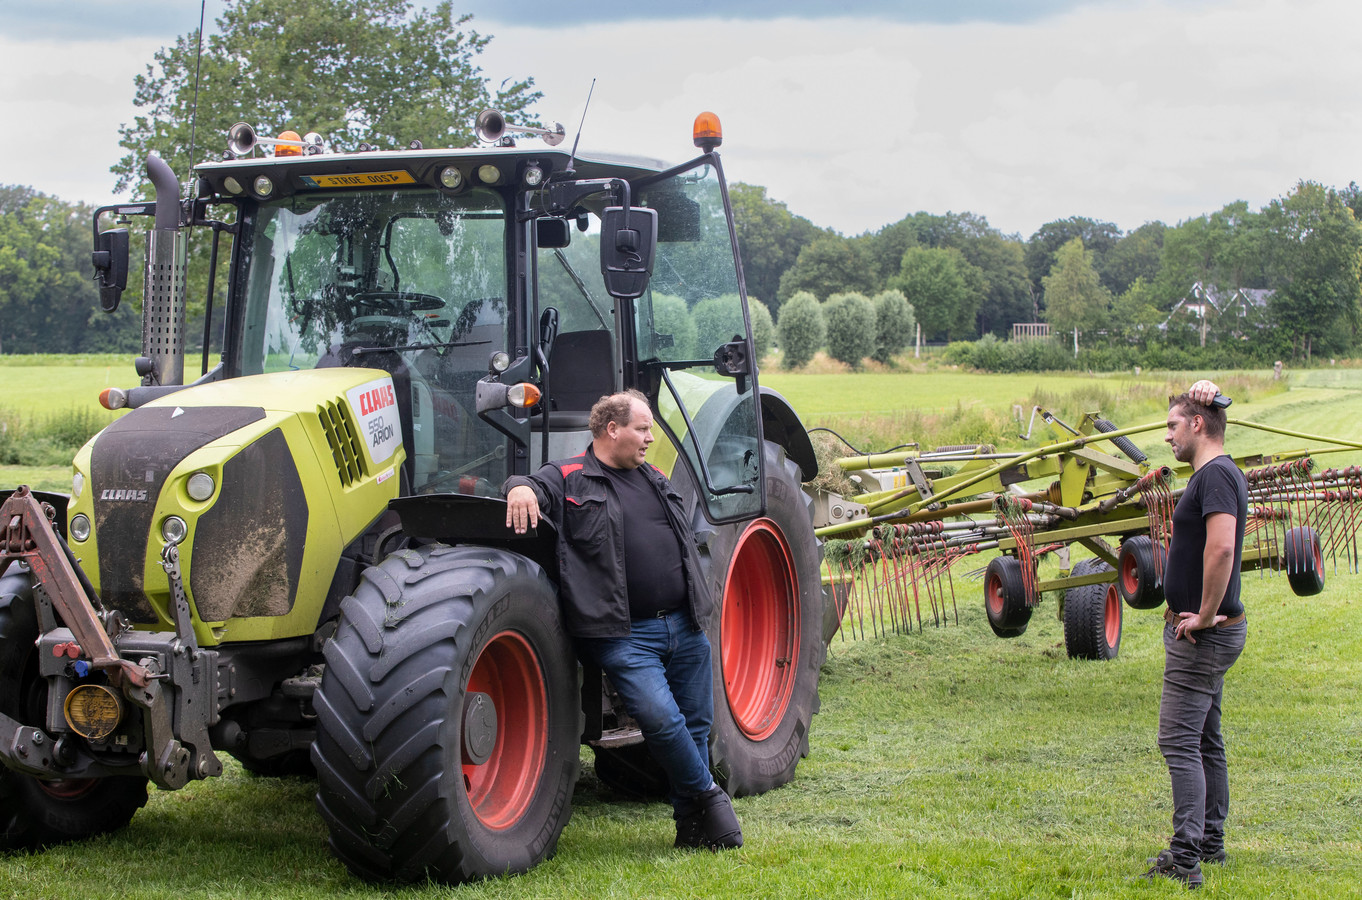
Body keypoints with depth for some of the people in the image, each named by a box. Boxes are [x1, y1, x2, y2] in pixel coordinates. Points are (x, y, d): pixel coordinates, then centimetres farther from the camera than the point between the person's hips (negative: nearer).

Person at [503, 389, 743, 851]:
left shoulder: (655, 479, 20)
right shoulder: (569, 479, 2)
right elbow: (533, 486, -11)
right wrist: (520, 488, -34)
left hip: (685, 626, 6)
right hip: (625, 635, -6)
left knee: (696, 724, 9)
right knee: (661, 718, -20)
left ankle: (693, 822, 23)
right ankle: (706, 794, 2)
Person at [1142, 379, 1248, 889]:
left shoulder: (1215, 475, -19)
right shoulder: (1218, 474, 14)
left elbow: (1221, 547, -31)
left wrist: (1205, 616, -25)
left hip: (1203, 635, -10)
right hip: (1209, 632, 10)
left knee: (1180, 740, -11)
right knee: (1206, 740, 16)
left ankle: (1185, 858, -13)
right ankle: (1210, 842, 25)